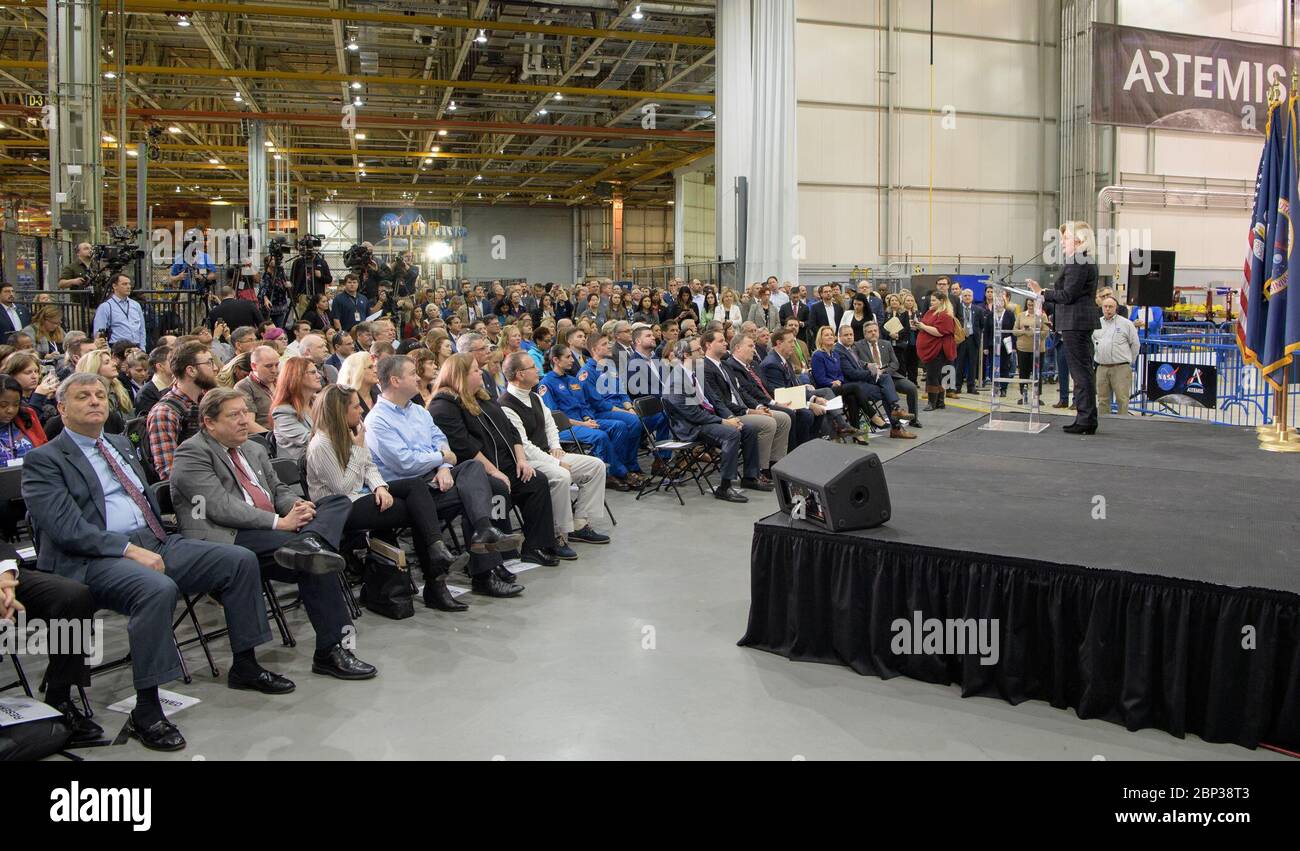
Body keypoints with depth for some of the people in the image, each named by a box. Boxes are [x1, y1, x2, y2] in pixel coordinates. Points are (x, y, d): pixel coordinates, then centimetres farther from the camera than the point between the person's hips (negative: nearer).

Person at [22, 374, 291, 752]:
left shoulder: (121, 444, 22)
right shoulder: (43, 460, -1)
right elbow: (66, 528, -14)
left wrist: (160, 545, 9)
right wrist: (130, 550, -21)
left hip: (153, 542, 8)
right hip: (93, 560, -8)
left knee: (241, 560, -6)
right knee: (158, 589, -38)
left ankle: (244, 666, 6)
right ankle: (145, 713, -27)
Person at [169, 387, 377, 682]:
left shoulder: (255, 449, 24)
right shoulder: (192, 454, -3)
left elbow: (278, 489, 25)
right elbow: (222, 507, -14)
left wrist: (296, 505, -1)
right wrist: (278, 523, -19)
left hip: (269, 533, 8)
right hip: (226, 540, -8)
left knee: (339, 502, -8)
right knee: (313, 562, -27)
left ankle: (308, 542, -41)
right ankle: (330, 651, -24)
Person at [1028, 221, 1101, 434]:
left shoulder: (1077, 262, -15)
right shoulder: (1087, 262, 18)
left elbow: (1067, 295, -19)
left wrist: (1043, 293, -9)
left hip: (1075, 322, -11)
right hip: (1083, 322, 11)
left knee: (1081, 372, -7)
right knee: (1084, 371, 12)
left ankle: (1086, 420, -4)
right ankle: (1087, 419, 17)